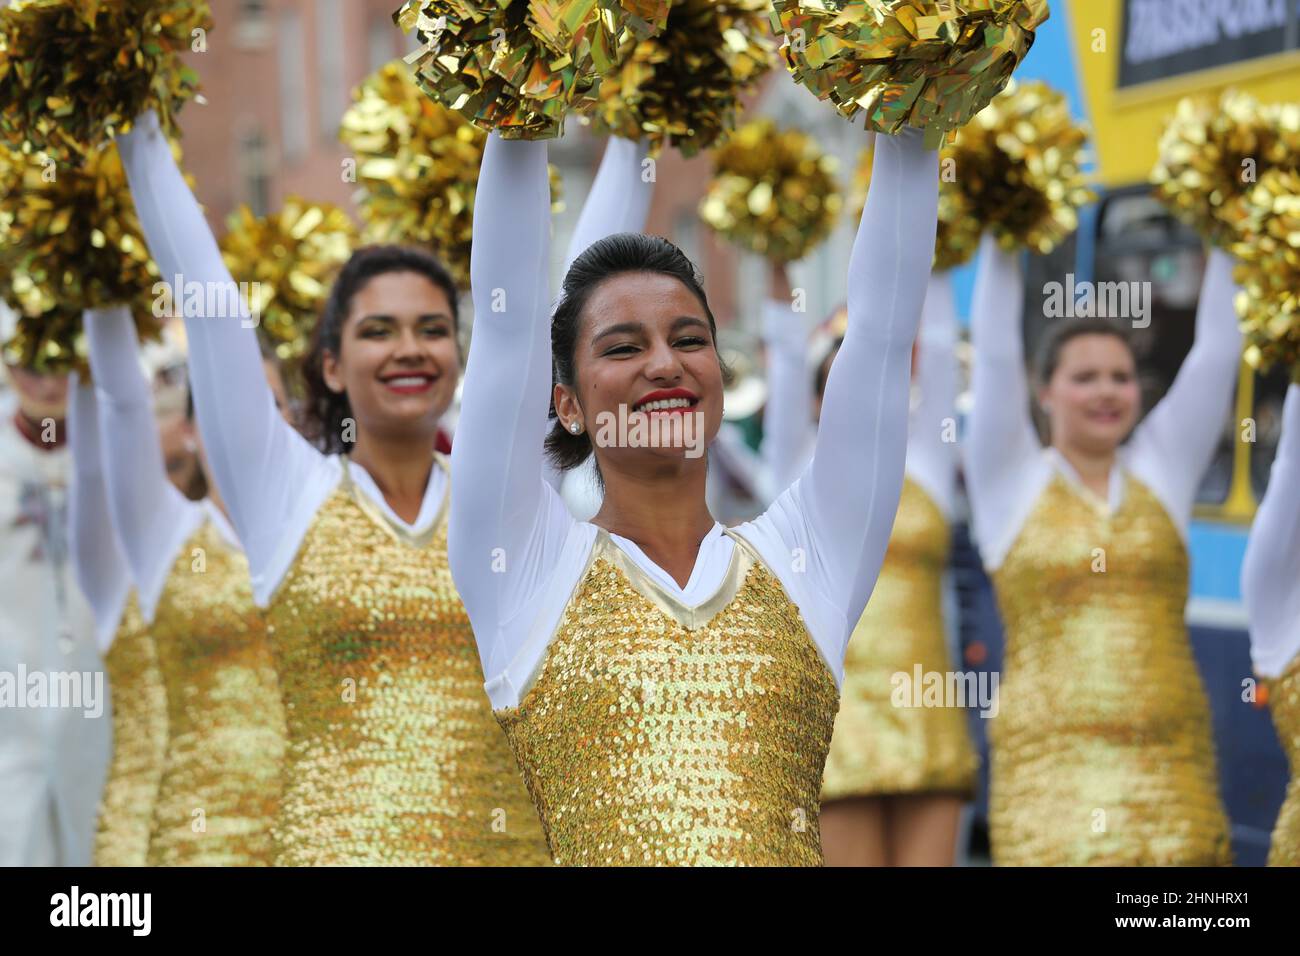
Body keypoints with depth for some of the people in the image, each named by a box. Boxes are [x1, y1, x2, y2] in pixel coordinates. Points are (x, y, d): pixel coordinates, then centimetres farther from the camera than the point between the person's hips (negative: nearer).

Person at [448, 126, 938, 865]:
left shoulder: (803, 558, 12)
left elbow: (883, 323, 9)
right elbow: (507, 321, 1)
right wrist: (518, 132, 0)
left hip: (785, 845, 2)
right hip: (596, 848, -2)